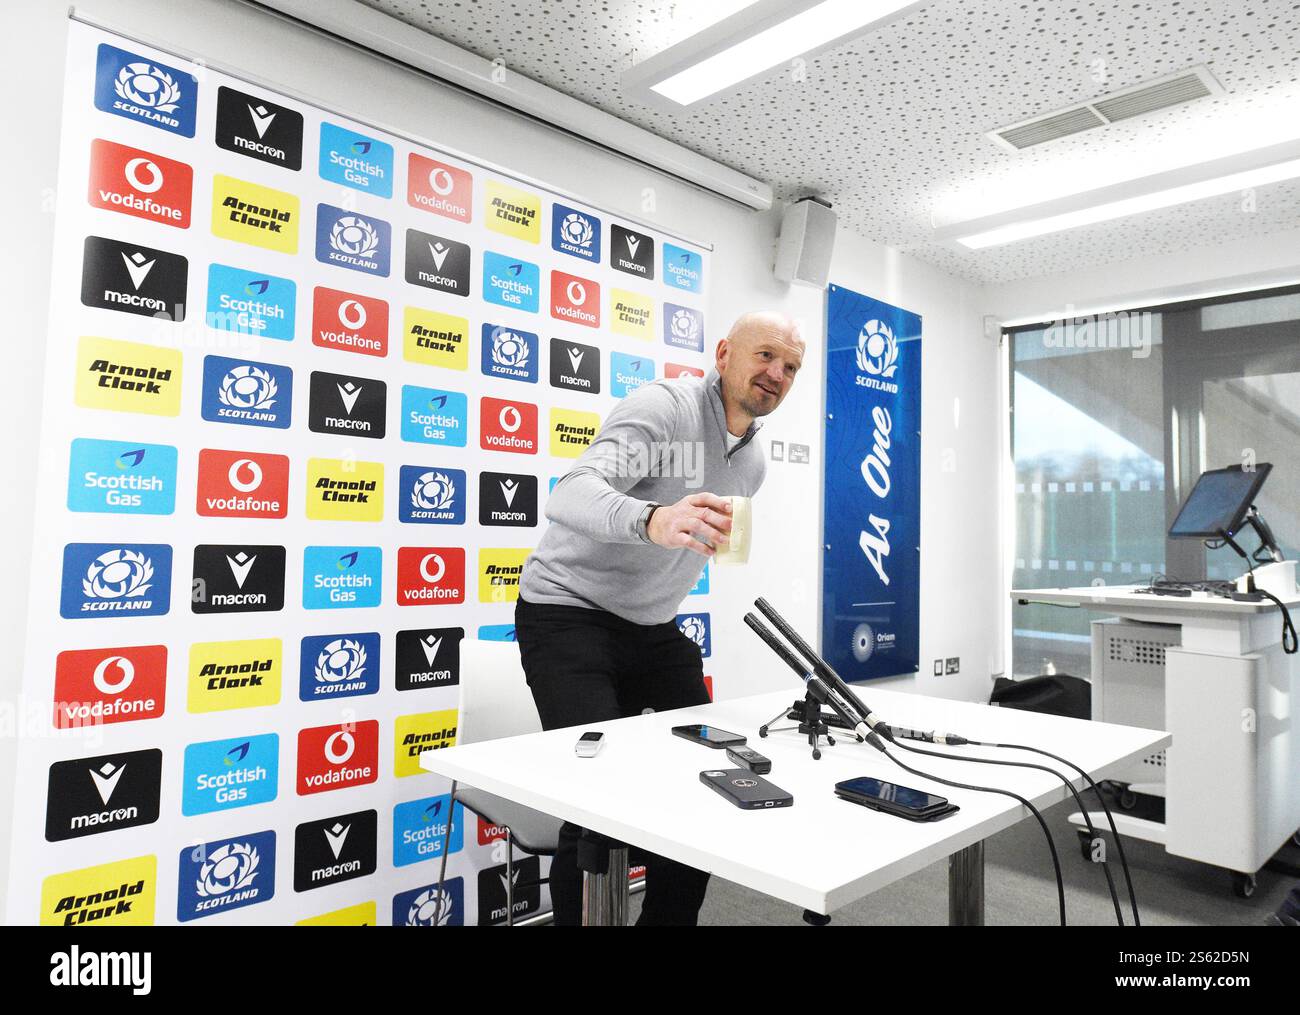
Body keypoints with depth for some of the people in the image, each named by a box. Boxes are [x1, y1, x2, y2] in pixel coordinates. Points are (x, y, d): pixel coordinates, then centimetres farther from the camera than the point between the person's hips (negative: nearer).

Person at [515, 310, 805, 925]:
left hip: (653, 628, 8)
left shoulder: (753, 463, 8)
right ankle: (579, 918, 7)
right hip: (569, 614, -7)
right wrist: (652, 520, -54)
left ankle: (670, 917, 24)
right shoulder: (664, 406, -18)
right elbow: (571, 494, -34)